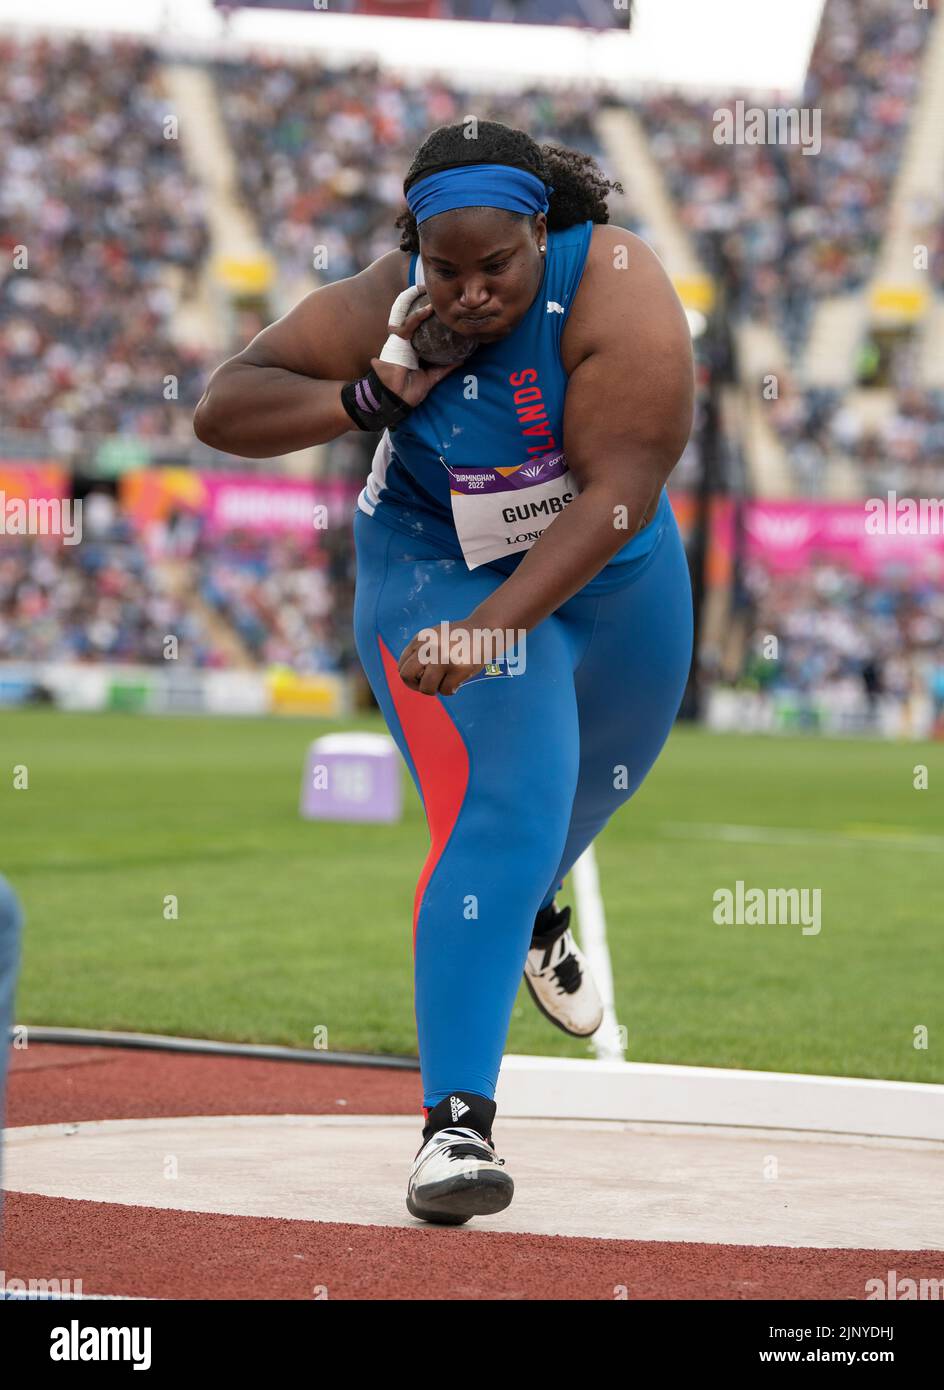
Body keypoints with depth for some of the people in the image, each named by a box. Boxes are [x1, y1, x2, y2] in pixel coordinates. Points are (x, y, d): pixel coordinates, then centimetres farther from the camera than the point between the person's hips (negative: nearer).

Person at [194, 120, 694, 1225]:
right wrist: (369, 398, -35)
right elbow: (221, 409, -21)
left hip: (610, 565, 3)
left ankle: (531, 913, 64)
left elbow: (618, 493, -36)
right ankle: (456, 1123, -26)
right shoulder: (383, 310, -25)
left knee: (602, 773, 28)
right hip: (439, 565, -3)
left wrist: (493, 629, -44)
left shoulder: (616, 290, -31)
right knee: (496, 813, -21)